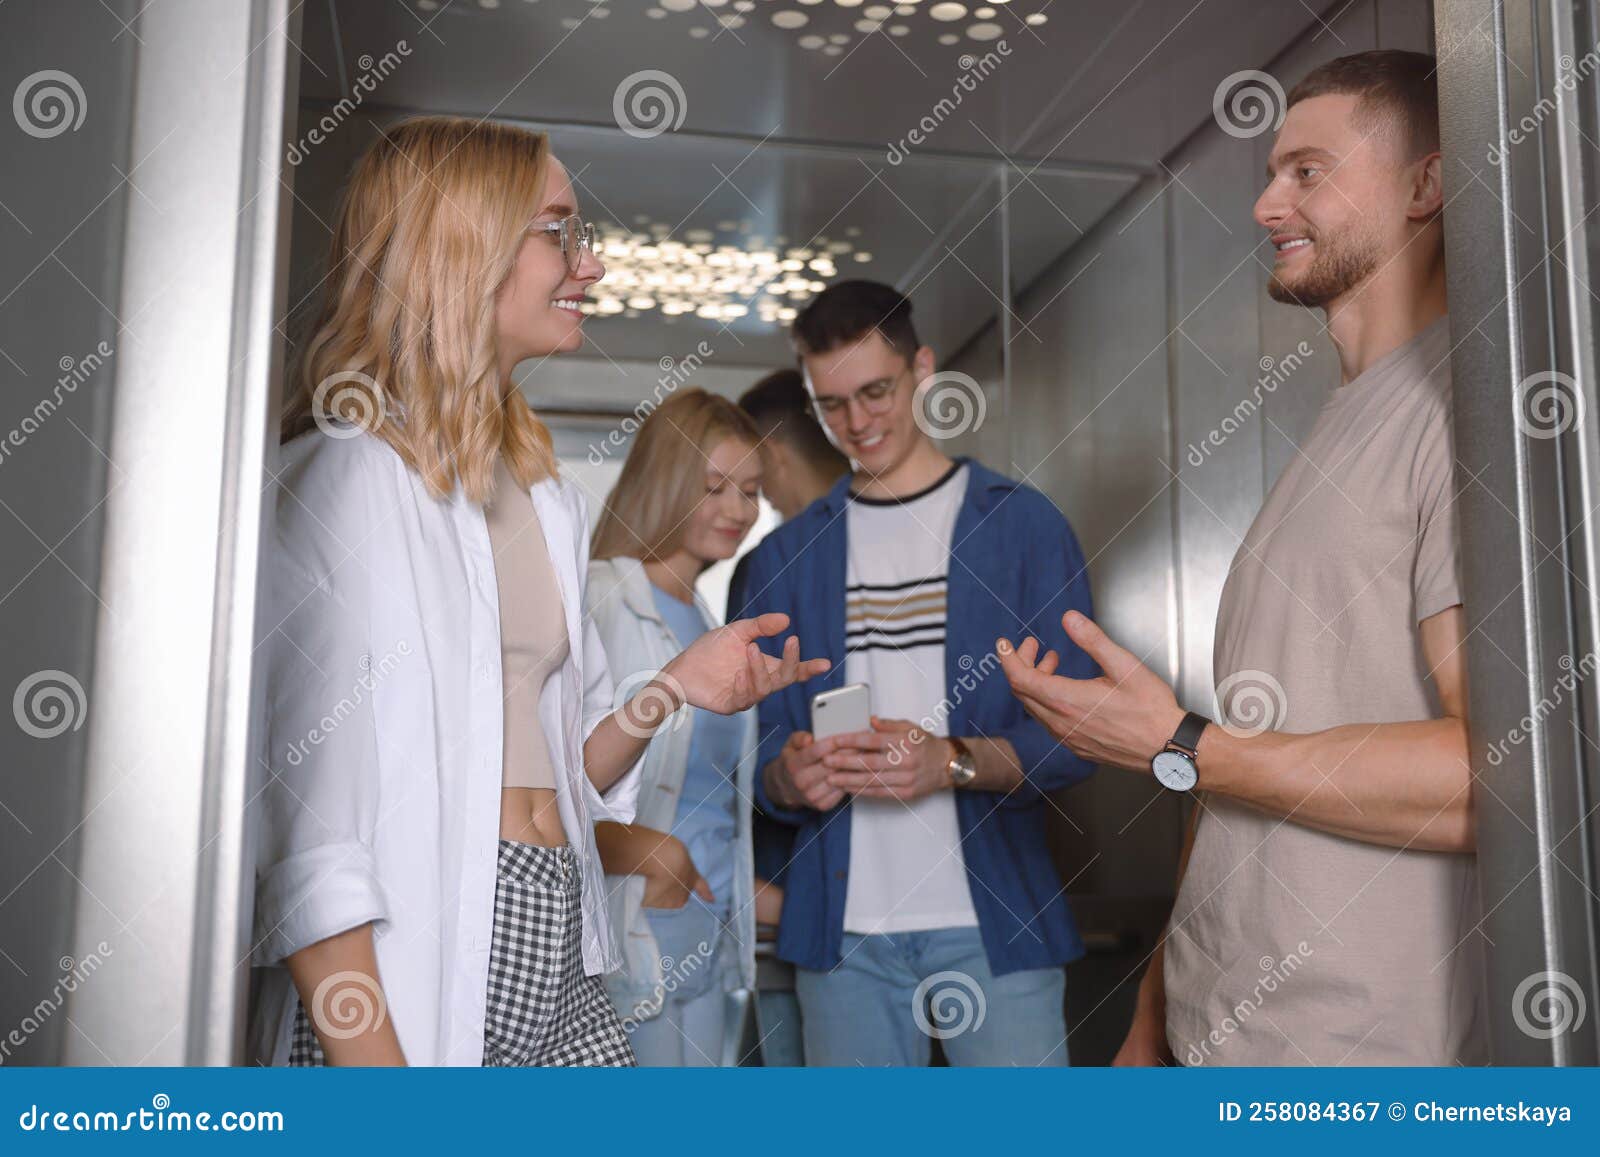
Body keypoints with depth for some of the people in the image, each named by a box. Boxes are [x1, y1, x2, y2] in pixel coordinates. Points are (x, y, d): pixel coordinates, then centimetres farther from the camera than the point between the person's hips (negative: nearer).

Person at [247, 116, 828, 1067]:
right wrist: (377, 1066, -19)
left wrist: (671, 691, -1)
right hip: (406, 986, -7)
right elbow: (305, 834, -15)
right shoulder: (350, 478, -10)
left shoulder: (547, 496, 14)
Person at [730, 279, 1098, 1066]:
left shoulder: (1022, 524, 2)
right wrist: (789, 777, -12)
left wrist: (954, 762, -19)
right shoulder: (784, 557, 11)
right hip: (842, 928, 3)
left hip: (996, 923, -2)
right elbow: (759, 744, 10)